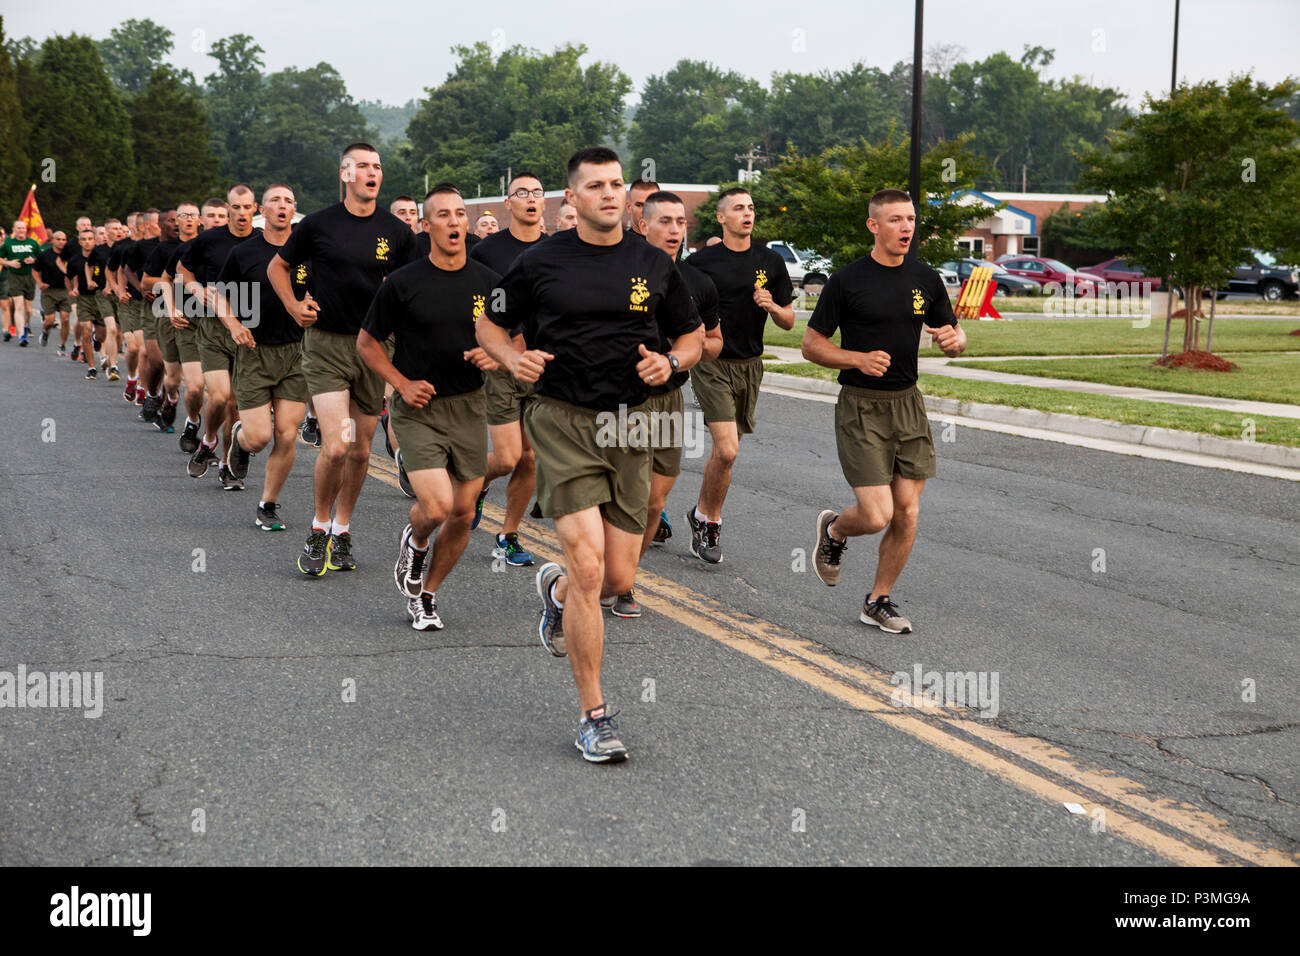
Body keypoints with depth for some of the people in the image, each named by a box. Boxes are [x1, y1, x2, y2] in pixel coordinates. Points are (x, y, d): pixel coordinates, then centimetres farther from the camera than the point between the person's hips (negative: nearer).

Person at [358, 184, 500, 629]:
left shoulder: (487, 281, 2)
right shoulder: (403, 283, -7)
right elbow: (367, 342, 3)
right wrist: (402, 383, -8)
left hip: (469, 408, 4)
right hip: (419, 408, -4)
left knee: (463, 513, 5)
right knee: (436, 506, -18)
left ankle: (426, 593, 26)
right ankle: (415, 541, 19)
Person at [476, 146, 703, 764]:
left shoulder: (654, 265, 7)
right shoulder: (541, 263, 0)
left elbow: (693, 338, 17)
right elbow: (491, 325, 12)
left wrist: (669, 361, -5)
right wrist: (514, 357, -9)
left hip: (629, 425, 4)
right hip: (563, 423, -3)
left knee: (619, 578, 4)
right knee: (588, 564, -14)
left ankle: (556, 589, 43)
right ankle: (594, 717, -3)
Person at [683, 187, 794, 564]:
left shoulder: (770, 262, 6)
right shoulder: (702, 261, -4)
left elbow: (789, 321, 9)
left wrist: (772, 306, -10)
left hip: (750, 365, 4)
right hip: (711, 364, -4)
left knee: (725, 451, 10)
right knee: (726, 451, -16)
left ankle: (705, 517, 28)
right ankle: (707, 517, 5)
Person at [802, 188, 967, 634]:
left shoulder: (925, 278, 6)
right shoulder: (847, 280, -8)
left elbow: (953, 336, 15)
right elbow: (811, 344, -4)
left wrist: (953, 339, -9)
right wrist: (860, 359, -19)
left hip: (908, 403, 5)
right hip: (860, 408, -5)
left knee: (907, 514, 3)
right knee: (877, 515, -12)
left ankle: (878, 601, 21)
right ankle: (833, 530, 24)